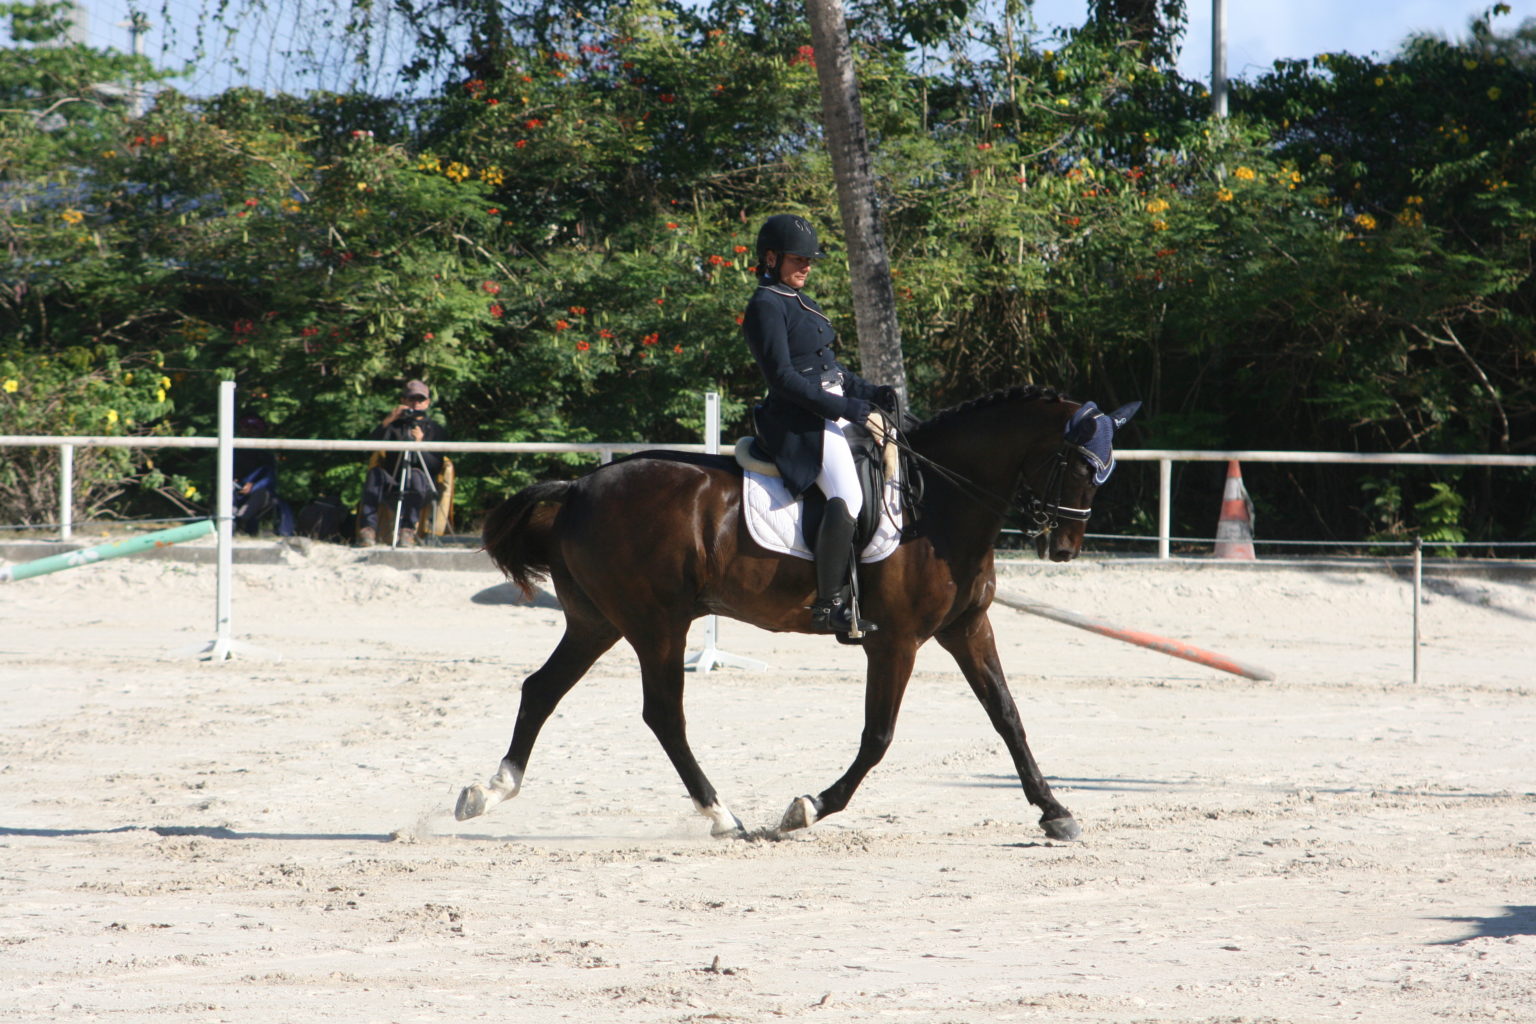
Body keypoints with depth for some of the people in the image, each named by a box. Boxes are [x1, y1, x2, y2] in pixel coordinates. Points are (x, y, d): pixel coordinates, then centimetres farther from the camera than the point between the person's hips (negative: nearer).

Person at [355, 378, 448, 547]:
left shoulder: (435, 430, 11)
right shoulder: (396, 425, 16)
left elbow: (436, 465, -1)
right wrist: (387, 421, -15)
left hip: (423, 487, -2)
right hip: (392, 487, 2)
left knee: (415, 475, -35)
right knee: (375, 473, -29)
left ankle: (408, 530, -39)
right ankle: (368, 529, -37)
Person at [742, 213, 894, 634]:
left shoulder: (800, 301, 21)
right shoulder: (767, 305, -9)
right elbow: (784, 378, -18)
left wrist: (872, 393, 10)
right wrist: (852, 410, -19)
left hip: (831, 416, 11)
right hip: (799, 422, -11)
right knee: (847, 497, -27)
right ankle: (830, 605, -27)